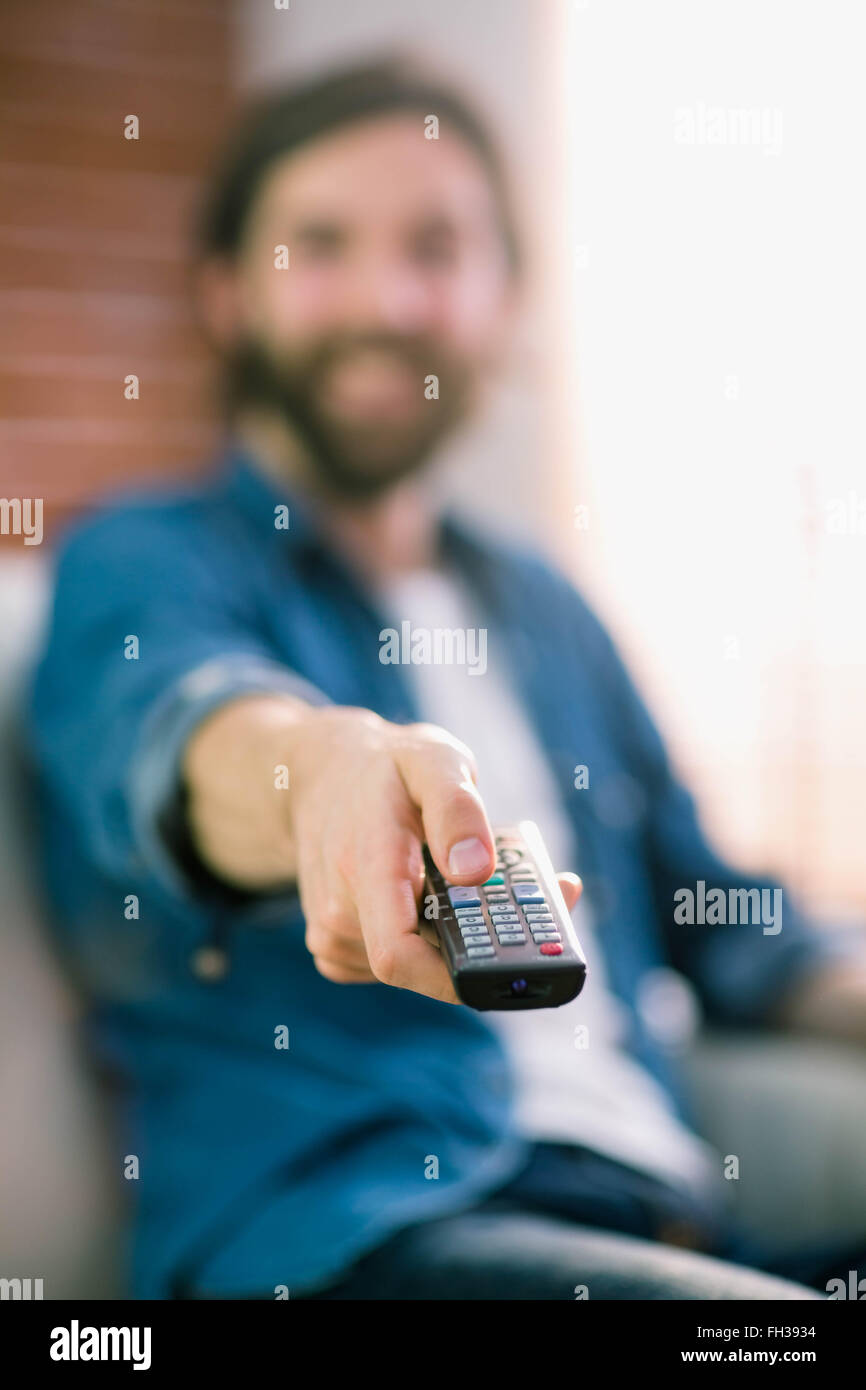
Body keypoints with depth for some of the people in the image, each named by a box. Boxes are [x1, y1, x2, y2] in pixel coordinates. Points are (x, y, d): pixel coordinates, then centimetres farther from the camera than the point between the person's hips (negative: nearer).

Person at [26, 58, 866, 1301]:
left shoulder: (539, 604, 22)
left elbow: (714, 924, 27)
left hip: (665, 1216, 7)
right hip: (336, 1231, -7)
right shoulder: (143, 563, 2)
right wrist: (322, 765, -45)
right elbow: (172, 714, -23)